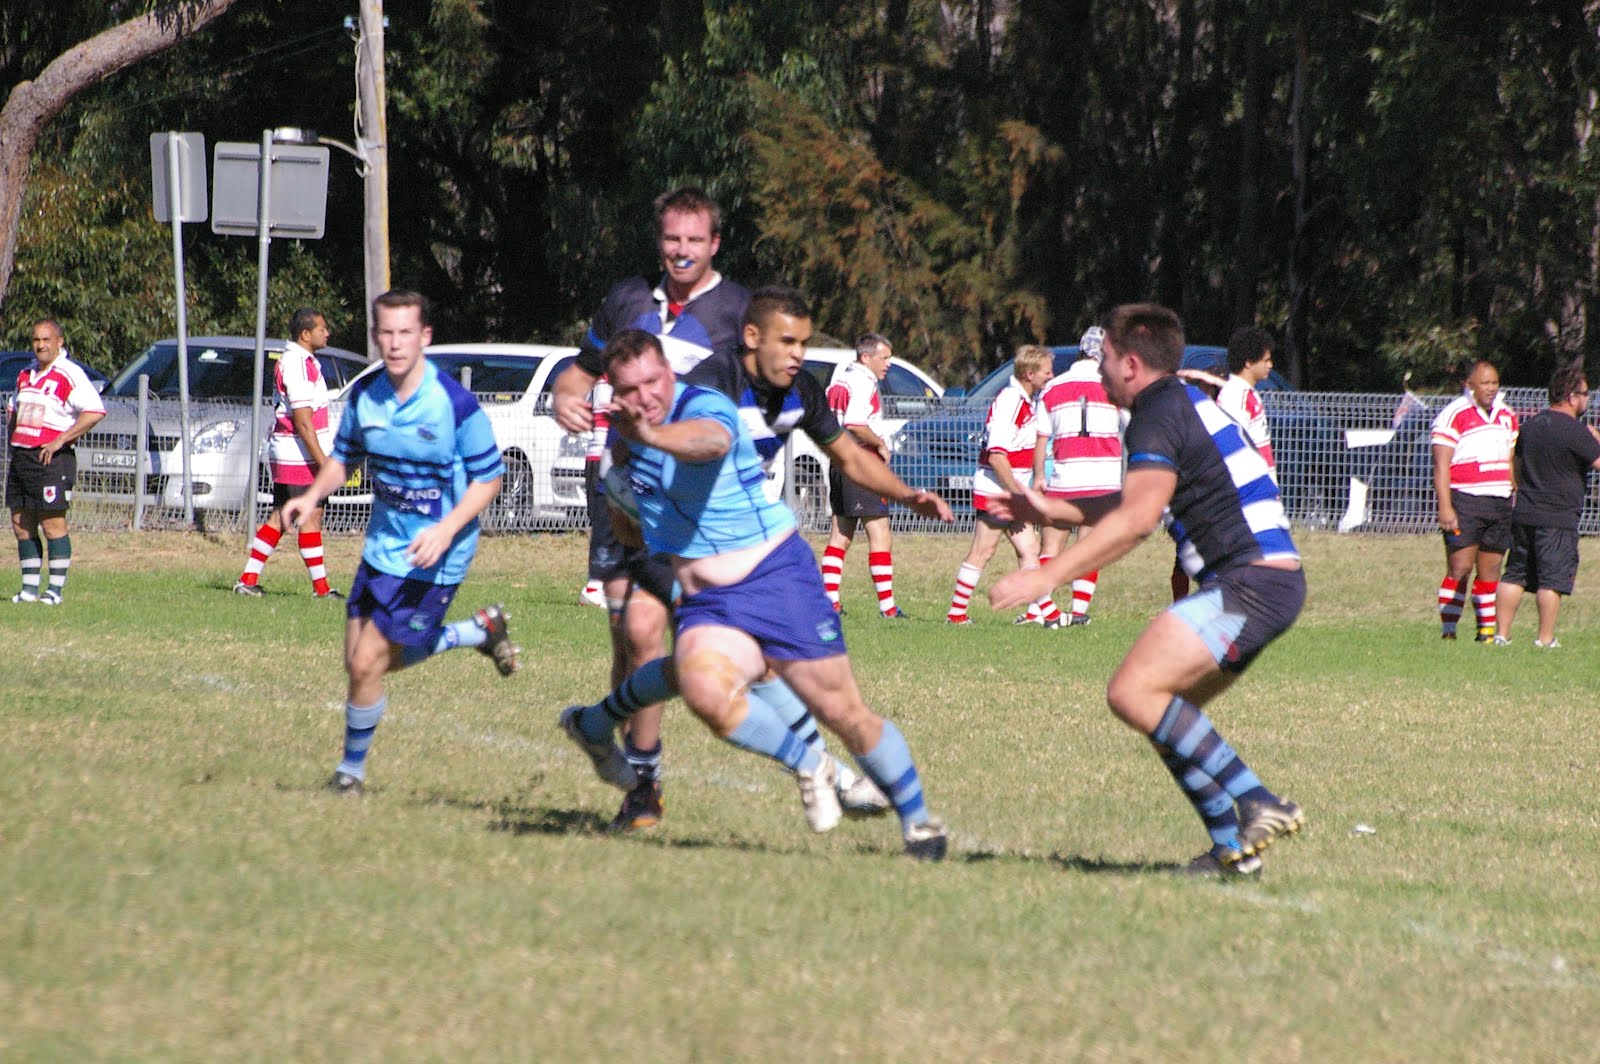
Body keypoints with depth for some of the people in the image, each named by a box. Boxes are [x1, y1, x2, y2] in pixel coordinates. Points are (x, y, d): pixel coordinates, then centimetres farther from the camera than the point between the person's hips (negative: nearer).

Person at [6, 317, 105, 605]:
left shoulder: (70, 375, -8)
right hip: (20, 458, 8)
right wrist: (12, 439, 15)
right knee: (21, 525, 6)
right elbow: (13, 411, 32)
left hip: (51, 459, -8)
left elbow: (95, 412, -18)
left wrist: (60, 441, -19)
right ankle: (30, 588, 12)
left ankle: (56, 589, -5)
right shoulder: (25, 374, 17)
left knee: (52, 524, -8)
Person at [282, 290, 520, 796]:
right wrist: (313, 495, -7)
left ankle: (352, 769, 16)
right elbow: (343, 456, 13)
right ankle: (482, 629, 30)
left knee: (368, 663, -8)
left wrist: (447, 530, -24)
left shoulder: (455, 404, -19)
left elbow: (489, 477, -10)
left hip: (434, 558, -7)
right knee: (359, 661, 12)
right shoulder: (365, 396, -3)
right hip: (383, 544, 7)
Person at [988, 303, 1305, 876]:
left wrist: (1048, 575, -24)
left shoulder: (1158, 417, -9)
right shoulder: (1188, 403, 23)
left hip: (1249, 581, -10)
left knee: (1133, 691, -20)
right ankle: (1233, 846, 7)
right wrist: (1052, 509, 33)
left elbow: (1136, 519, -23)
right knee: (1165, 714, 13)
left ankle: (1259, 805, -24)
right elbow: (1139, 505, 35)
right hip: (1273, 581, 10)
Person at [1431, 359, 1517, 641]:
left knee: (1490, 570, 6)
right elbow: (1441, 465, -10)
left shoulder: (1507, 416, 16)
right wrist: (1445, 507, -18)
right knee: (1460, 567, -10)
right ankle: (1448, 631, -7)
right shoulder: (1454, 416, -6)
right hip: (1464, 502, -6)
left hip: (1500, 502, 6)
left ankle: (1488, 631, 11)